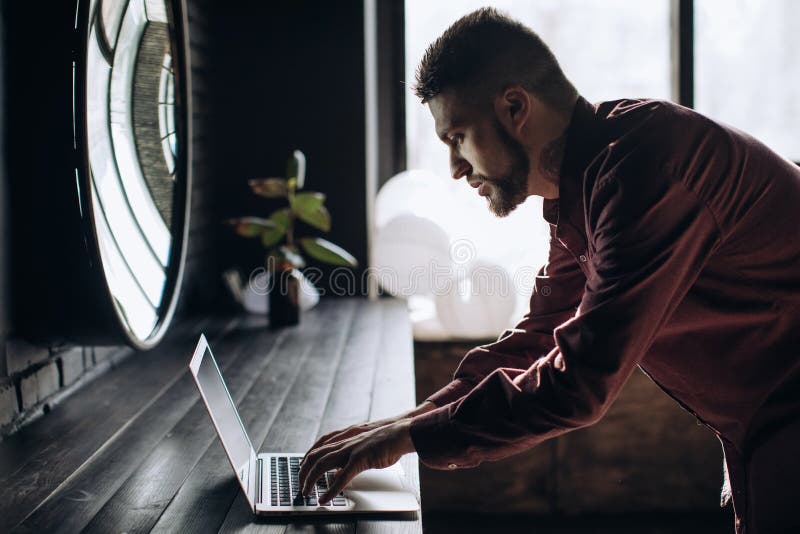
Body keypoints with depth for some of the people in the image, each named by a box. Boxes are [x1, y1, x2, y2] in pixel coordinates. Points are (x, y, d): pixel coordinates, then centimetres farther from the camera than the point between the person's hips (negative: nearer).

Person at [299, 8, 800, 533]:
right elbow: (537, 341, 13)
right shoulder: (576, 197, 5)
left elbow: (581, 382, -29)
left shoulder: (642, 163, -27)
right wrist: (403, 423, 4)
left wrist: (411, 436, -20)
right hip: (756, 430, 9)